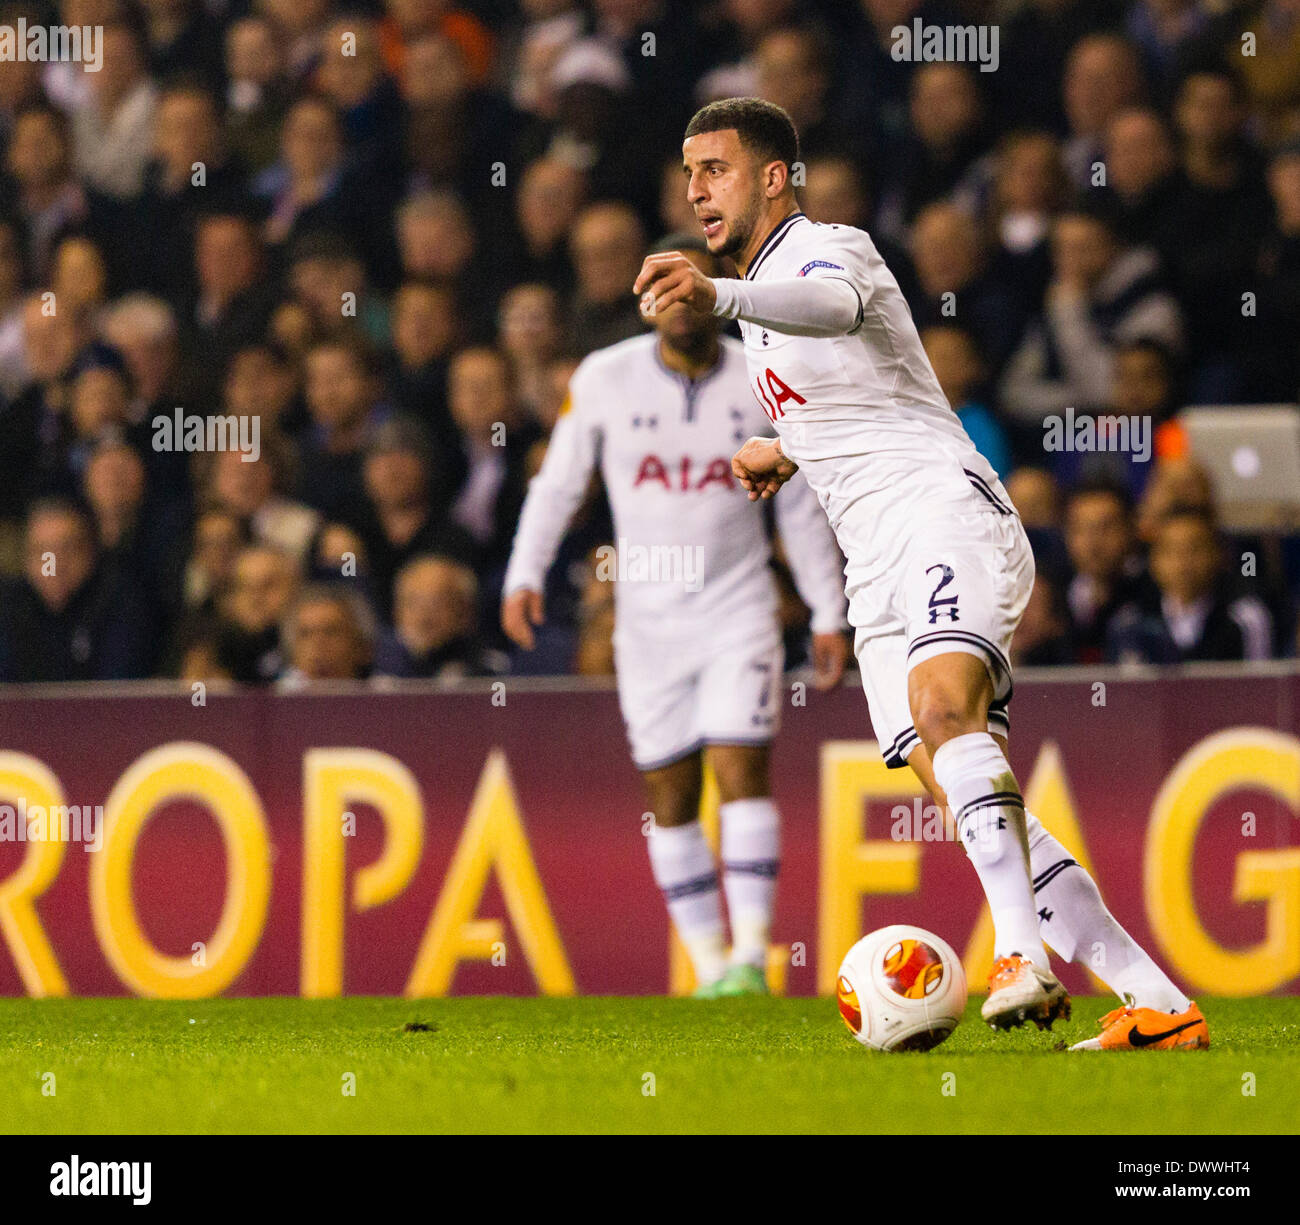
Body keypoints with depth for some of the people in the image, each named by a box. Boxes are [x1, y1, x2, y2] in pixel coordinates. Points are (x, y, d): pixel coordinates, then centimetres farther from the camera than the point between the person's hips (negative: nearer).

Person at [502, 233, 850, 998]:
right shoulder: (604, 381, 0)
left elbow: (802, 508, 8)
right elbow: (557, 485, 8)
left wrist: (829, 616, 7)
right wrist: (526, 576, -4)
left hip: (738, 609, -1)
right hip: (649, 615, 2)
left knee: (741, 770, -16)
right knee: (671, 799, 2)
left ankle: (752, 952, -17)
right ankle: (709, 964, 9)